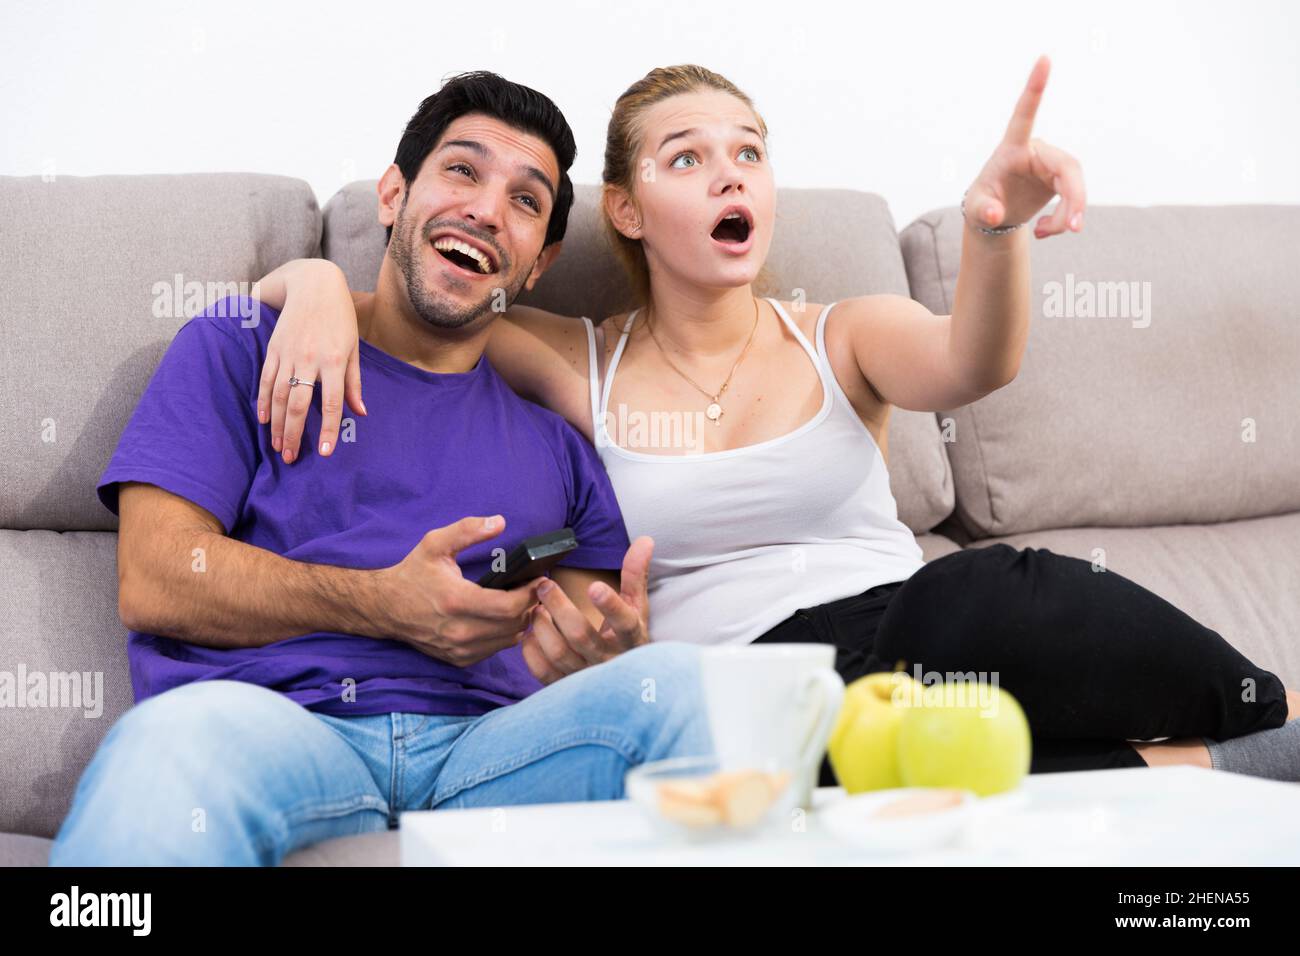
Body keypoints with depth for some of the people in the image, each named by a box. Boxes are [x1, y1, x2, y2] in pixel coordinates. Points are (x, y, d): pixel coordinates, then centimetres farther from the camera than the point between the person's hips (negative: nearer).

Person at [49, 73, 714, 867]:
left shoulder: (556, 445, 26)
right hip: (280, 729, -3)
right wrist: (384, 606, -10)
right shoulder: (245, 347, 17)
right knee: (188, 734, -40)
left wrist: (615, 654, -8)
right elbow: (153, 580, 3)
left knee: (683, 681, -28)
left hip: (487, 749, 4)